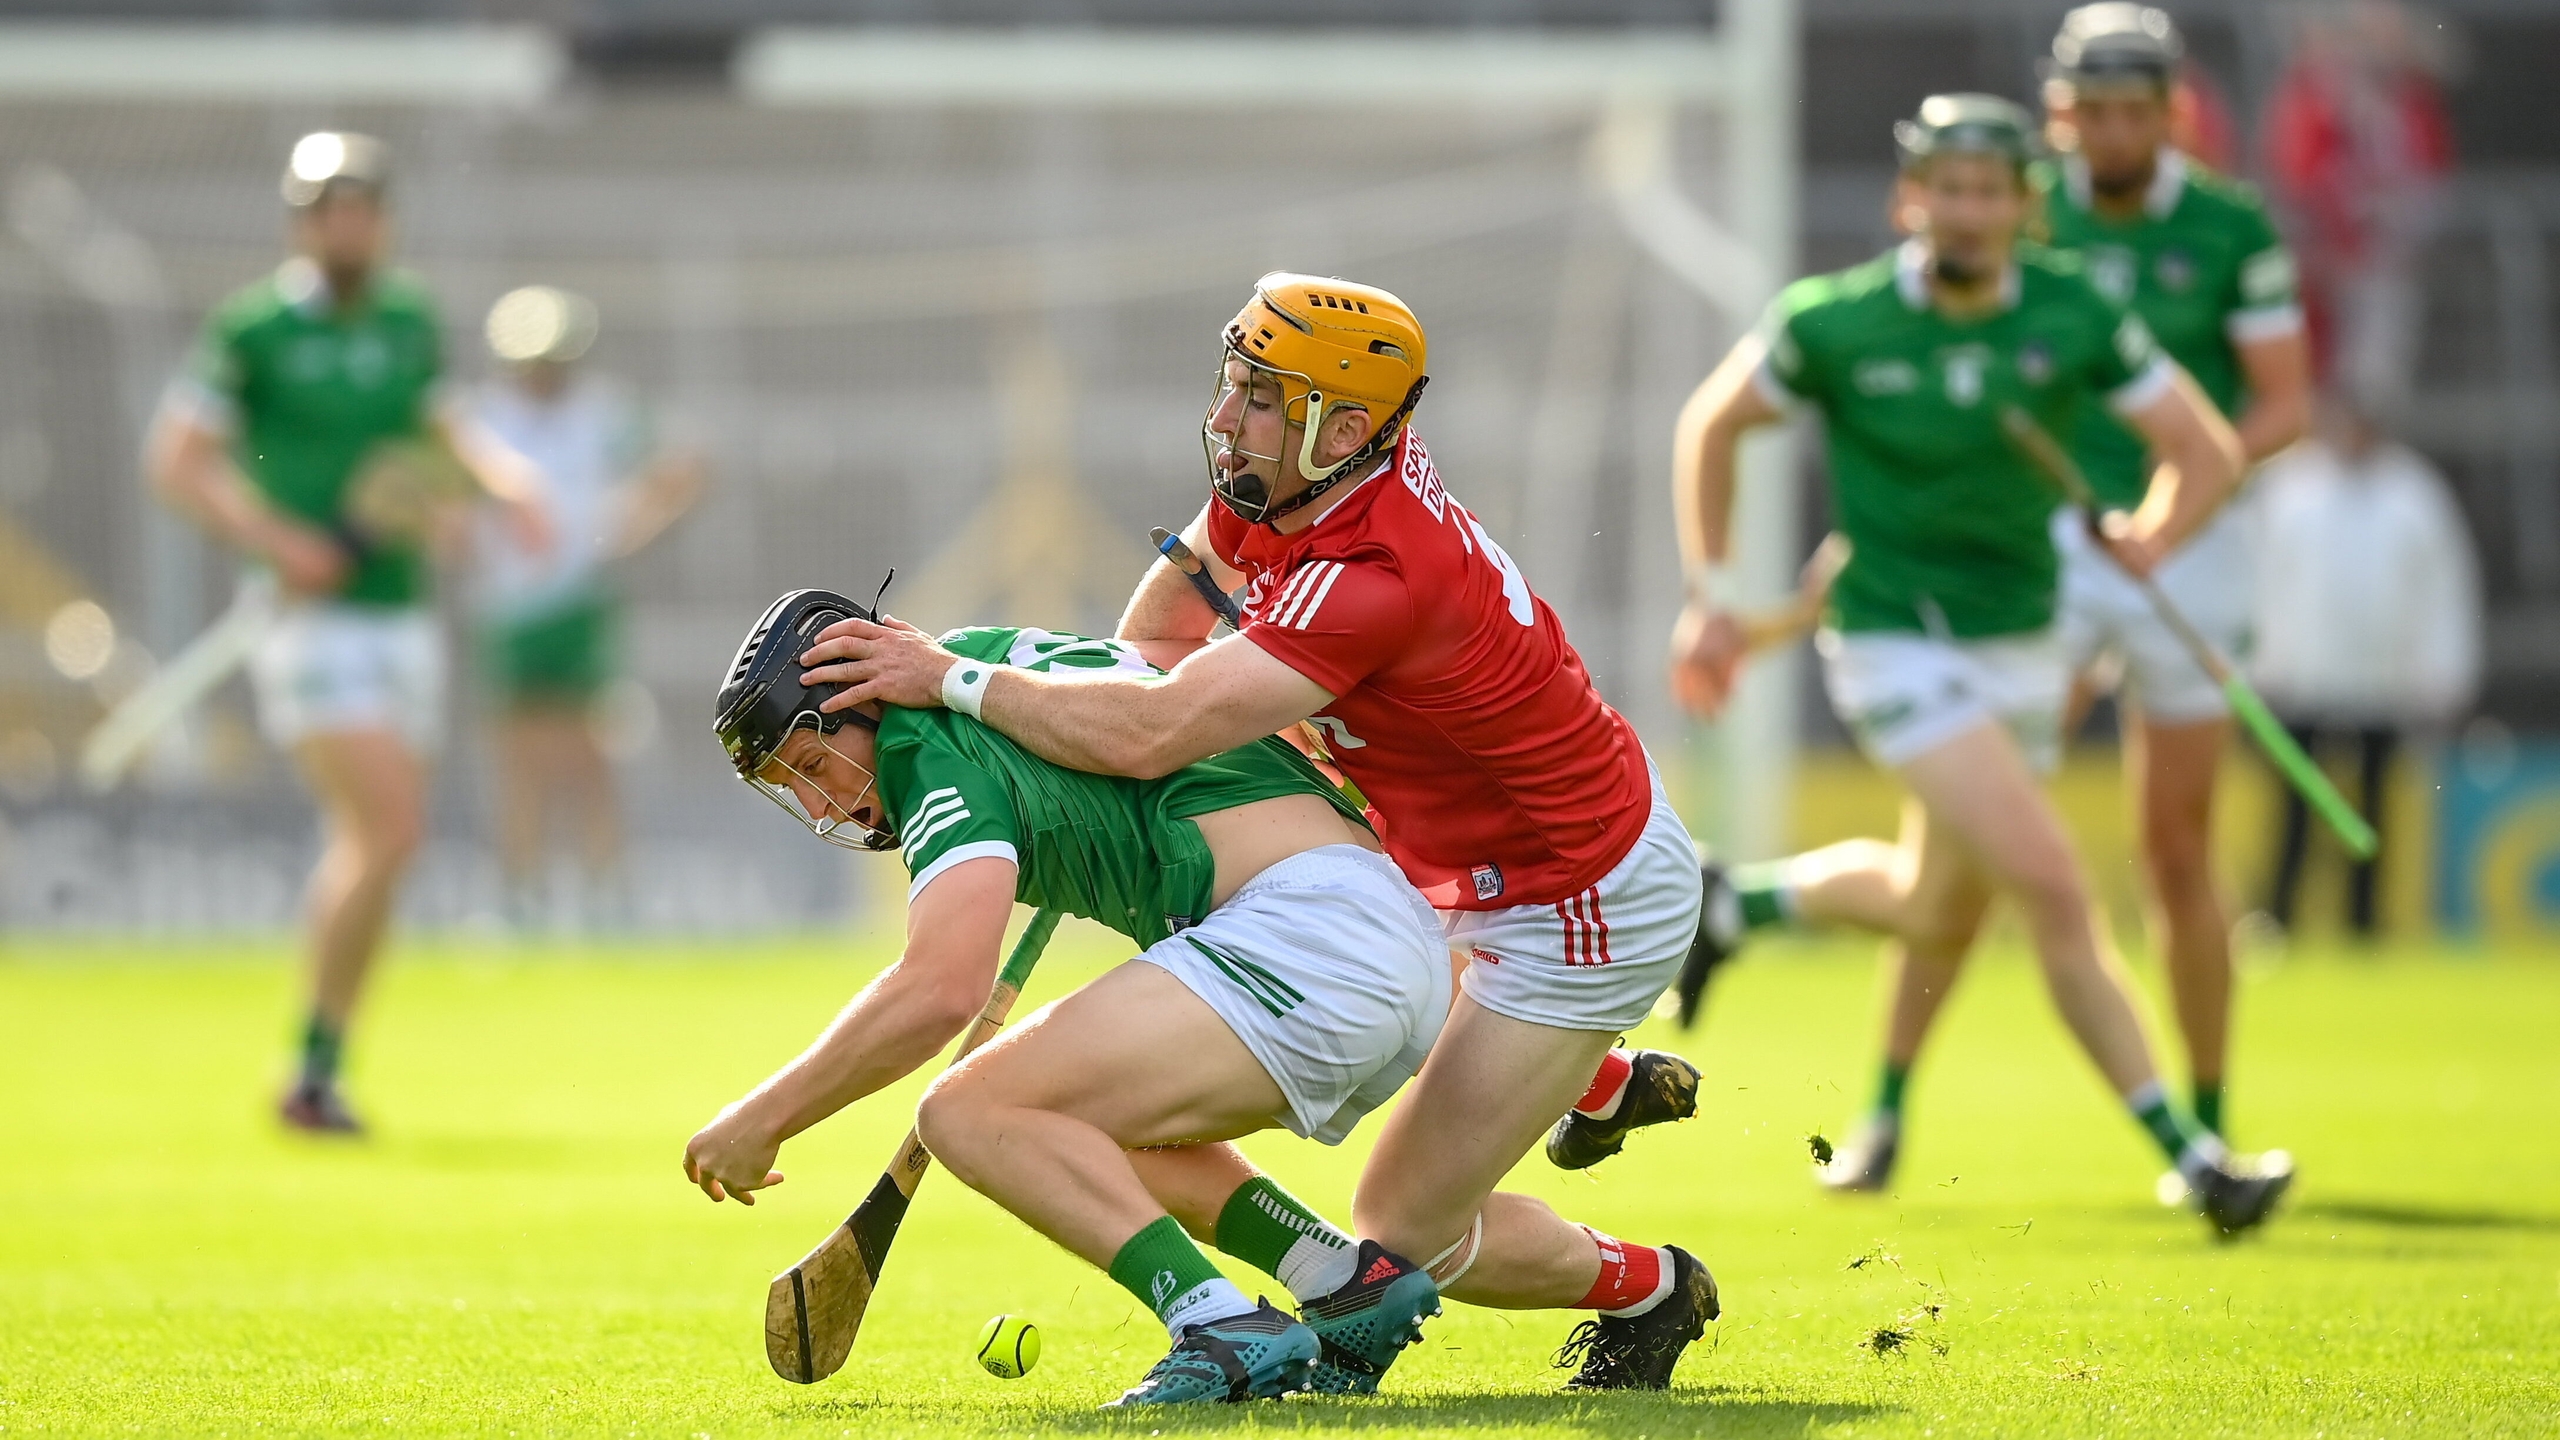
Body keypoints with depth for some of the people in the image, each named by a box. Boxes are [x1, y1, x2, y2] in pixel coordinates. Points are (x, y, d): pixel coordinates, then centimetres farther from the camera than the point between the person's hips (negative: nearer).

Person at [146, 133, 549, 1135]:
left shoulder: (409, 320, 11)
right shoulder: (251, 328, -6)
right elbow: (177, 460, -7)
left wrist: (499, 472, 6)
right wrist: (272, 539, -18)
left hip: (401, 617, 6)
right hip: (312, 623, -6)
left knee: (366, 847, 8)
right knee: (390, 830, -19)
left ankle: (321, 1077, 20)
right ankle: (315, 1066, -10)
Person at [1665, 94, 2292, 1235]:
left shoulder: (2072, 316, -6)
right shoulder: (1835, 324, -11)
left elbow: (2207, 449, 2)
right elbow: (1713, 424, 5)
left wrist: (2151, 540, -18)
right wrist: (1707, 598, 1)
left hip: (2019, 645, 5)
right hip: (1897, 646, -5)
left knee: (1940, 906, 17)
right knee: (2053, 890, -19)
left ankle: (1741, 899, 46)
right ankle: (2186, 1155, -12)